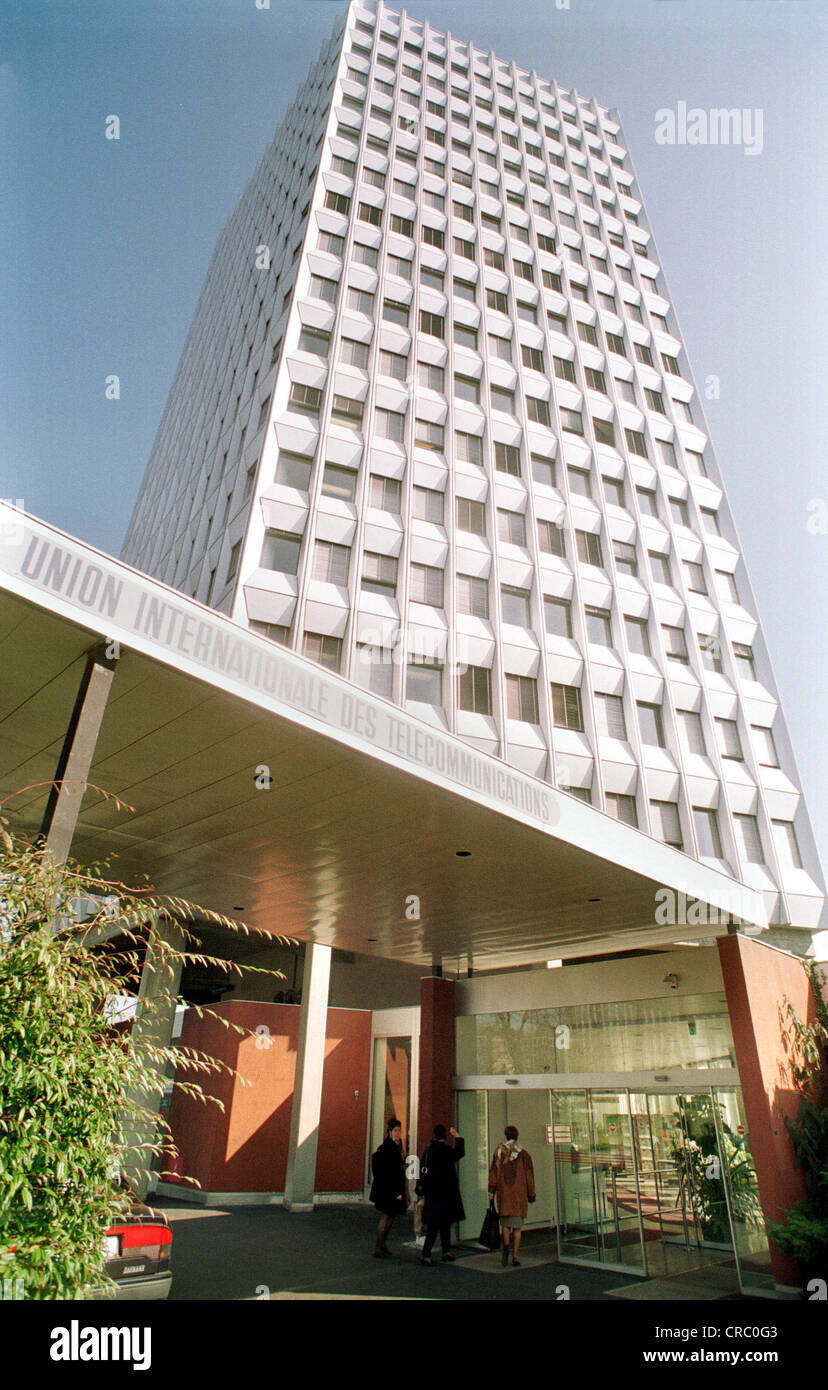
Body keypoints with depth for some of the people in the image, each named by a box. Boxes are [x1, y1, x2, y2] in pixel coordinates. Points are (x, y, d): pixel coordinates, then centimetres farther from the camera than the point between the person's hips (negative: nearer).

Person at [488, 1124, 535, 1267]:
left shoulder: (499, 1152, 3)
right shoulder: (523, 1154, -1)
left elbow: (493, 1172, -2)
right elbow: (529, 1176, 0)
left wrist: (491, 1191, -2)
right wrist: (531, 1195, 8)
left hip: (503, 1192, 1)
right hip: (519, 1192, -1)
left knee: (505, 1223, 7)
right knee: (517, 1225, 7)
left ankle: (506, 1246, -18)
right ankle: (515, 1256, 4)